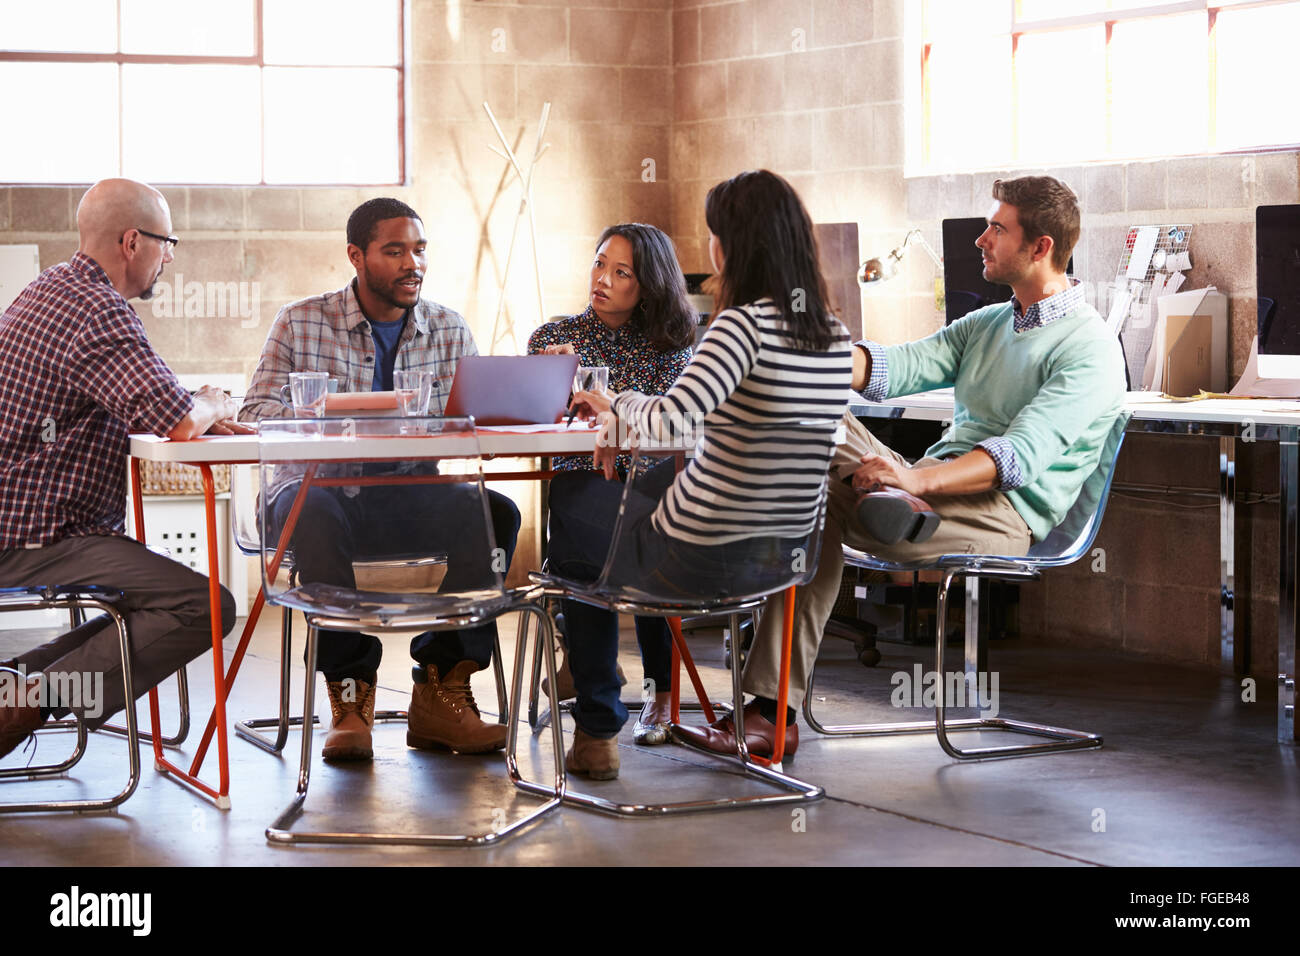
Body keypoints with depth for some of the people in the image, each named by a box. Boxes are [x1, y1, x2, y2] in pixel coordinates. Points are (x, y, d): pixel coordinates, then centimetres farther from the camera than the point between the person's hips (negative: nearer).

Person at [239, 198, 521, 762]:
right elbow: (256, 413, -5)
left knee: (493, 512, -26)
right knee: (313, 512, -39)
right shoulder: (300, 324, 3)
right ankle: (349, 690, -28)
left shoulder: (448, 331, 11)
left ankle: (441, 689, -20)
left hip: (412, 499, 3)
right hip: (323, 488, -3)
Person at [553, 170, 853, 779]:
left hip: (701, 562, -8)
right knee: (654, 484, 35)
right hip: (784, 557, 8)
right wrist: (628, 423, 15)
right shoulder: (835, 337, 3)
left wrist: (619, 407, -12)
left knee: (570, 518, 24)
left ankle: (596, 731, 31)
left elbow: (673, 419, -34)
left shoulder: (745, 324, -22)